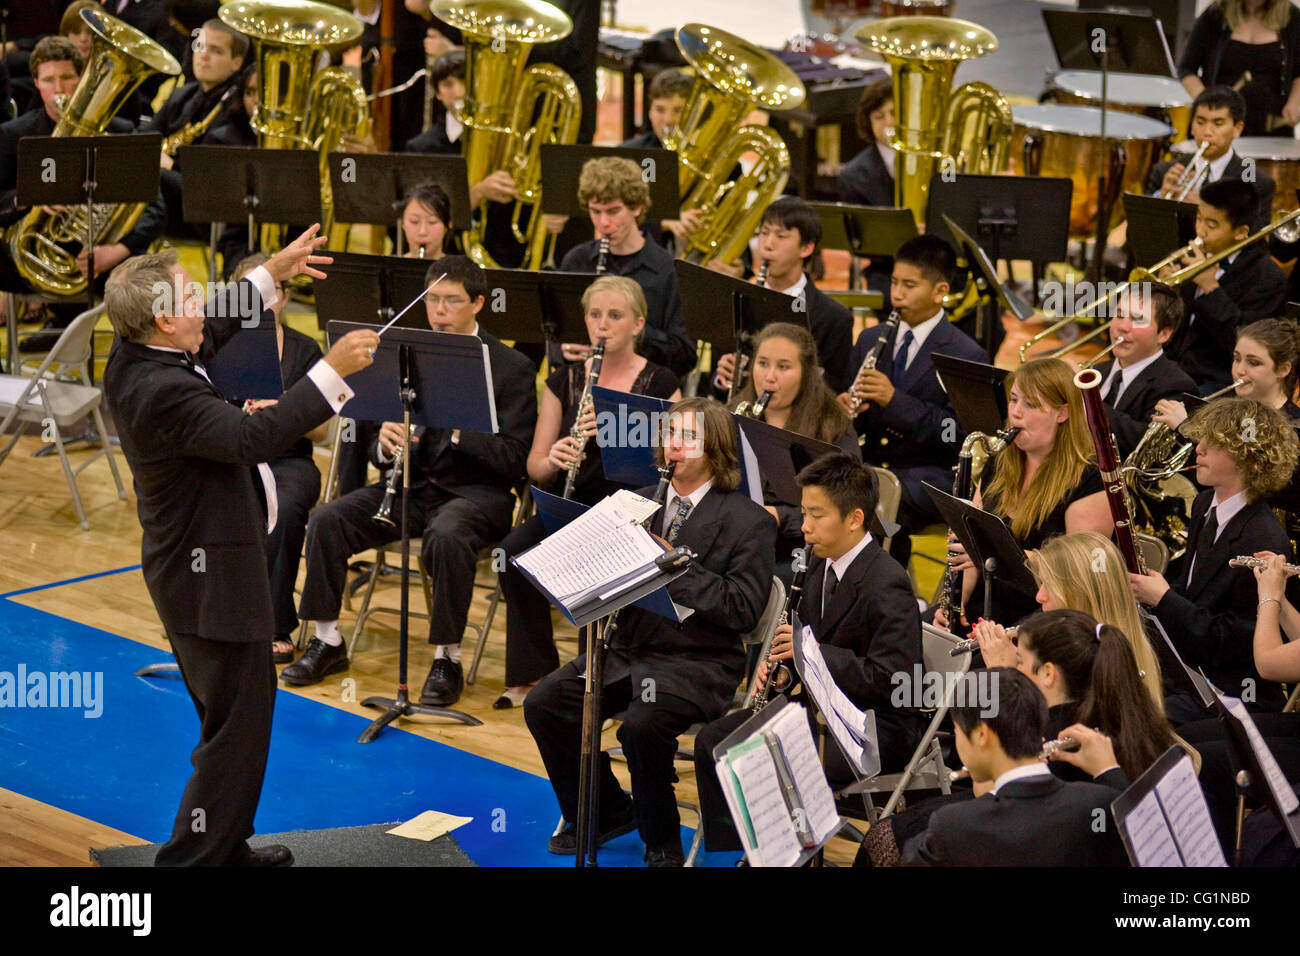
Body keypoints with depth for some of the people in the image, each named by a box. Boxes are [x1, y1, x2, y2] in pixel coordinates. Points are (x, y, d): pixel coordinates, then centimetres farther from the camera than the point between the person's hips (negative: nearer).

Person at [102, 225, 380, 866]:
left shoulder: (131, 360, 2)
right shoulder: (163, 390, -28)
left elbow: (210, 332, 21)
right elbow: (256, 437, -38)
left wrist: (272, 273, 19)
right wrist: (332, 370, -36)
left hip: (193, 567, 11)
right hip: (212, 581, -11)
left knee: (238, 716, 23)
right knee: (236, 726, -2)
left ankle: (226, 846, 35)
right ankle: (193, 857, 5)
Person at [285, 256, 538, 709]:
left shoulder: (511, 367, -5)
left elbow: (515, 460, -12)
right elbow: (379, 449, 11)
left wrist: (458, 428, -26)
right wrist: (384, 444, -15)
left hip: (474, 492, -5)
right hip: (412, 482, 5)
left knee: (446, 536, -38)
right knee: (327, 519, -17)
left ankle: (447, 658, -22)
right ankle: (328, 642, -3)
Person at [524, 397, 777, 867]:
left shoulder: (749, 522, -6)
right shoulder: (643, 503, 14)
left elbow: (743, 610, -16)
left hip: (696, 664, -6)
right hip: (629, 648, 7)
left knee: (642, 724, -33)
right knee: (543, 704, -10)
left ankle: (661, 840, -7)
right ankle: (606, 812, 9)